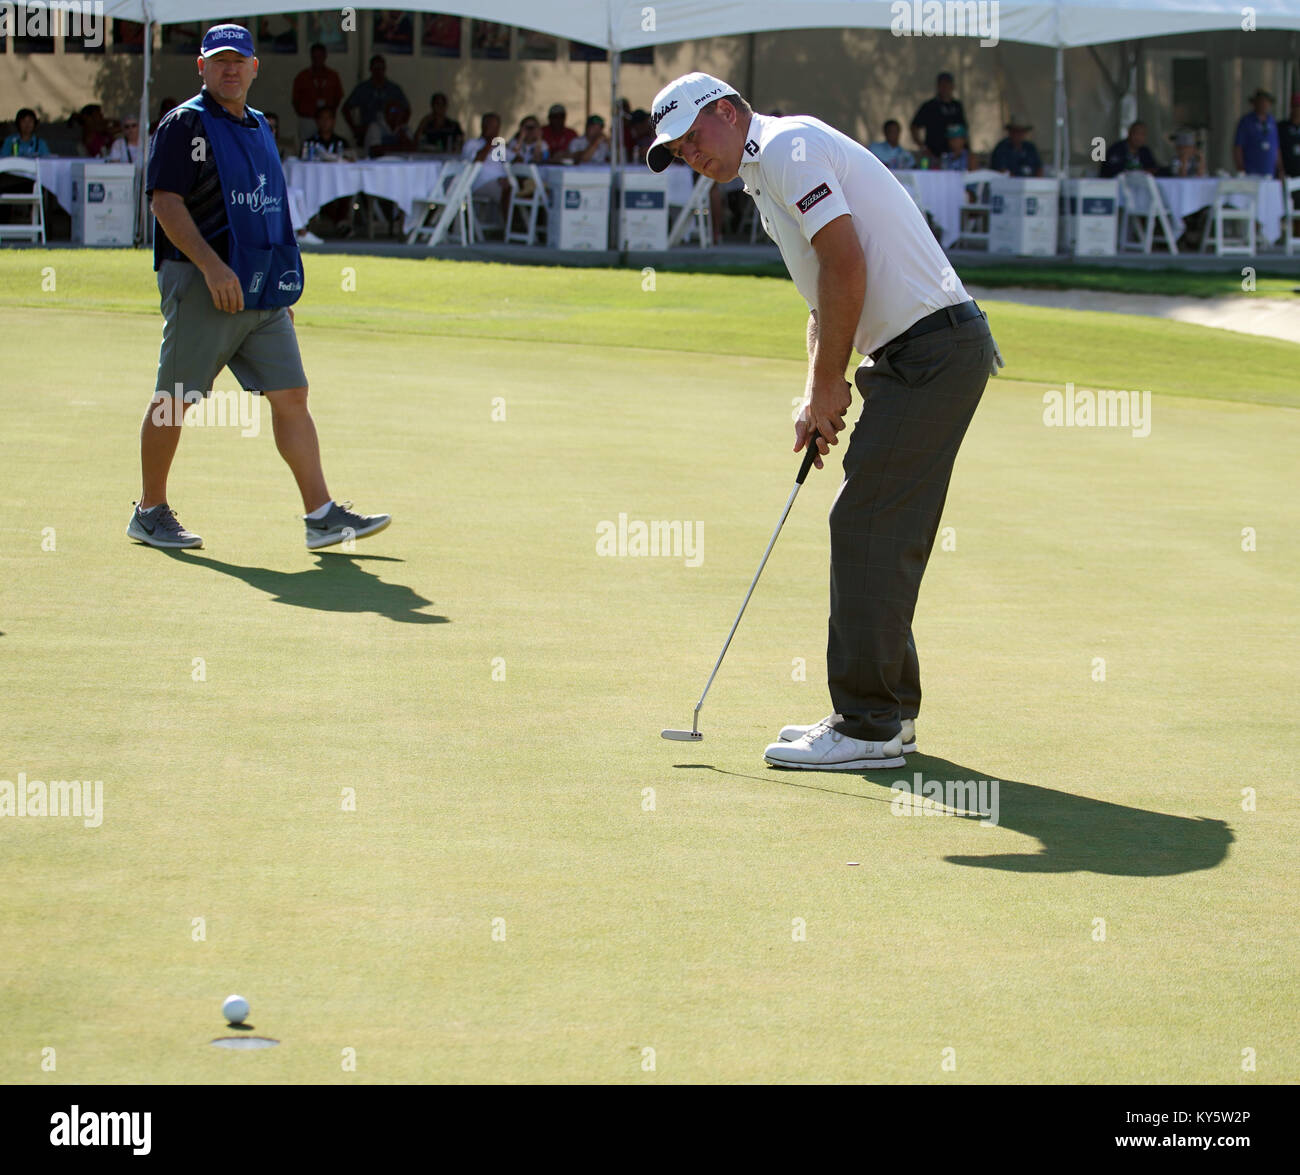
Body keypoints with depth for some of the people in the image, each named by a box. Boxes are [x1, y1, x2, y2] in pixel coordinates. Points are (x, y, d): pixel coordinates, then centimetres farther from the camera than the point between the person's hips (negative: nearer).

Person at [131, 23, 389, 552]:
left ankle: (321, 516, -3)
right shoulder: (186, 124, -5)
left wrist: (282, 288, 20)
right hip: (202, 287, -7)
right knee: (173, 401, 0)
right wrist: (212, 266, -24)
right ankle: (149, 513, 11)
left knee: (291, 396, 0)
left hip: (263, 290, 7)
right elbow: (165, 201, -14)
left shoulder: (258, 127, 18)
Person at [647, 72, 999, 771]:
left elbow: (847, 268, -19)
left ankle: (868, 727, -8)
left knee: (865, 526, -10)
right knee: (879, 534, 13)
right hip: (925, 353, 10)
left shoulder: (788, 148, -10)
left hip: (932, 349, -10)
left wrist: (827, 386, -10)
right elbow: (827, 299, 25)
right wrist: (817, 397, 11)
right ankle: (889, 712, 19)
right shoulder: (767, 178, 22)